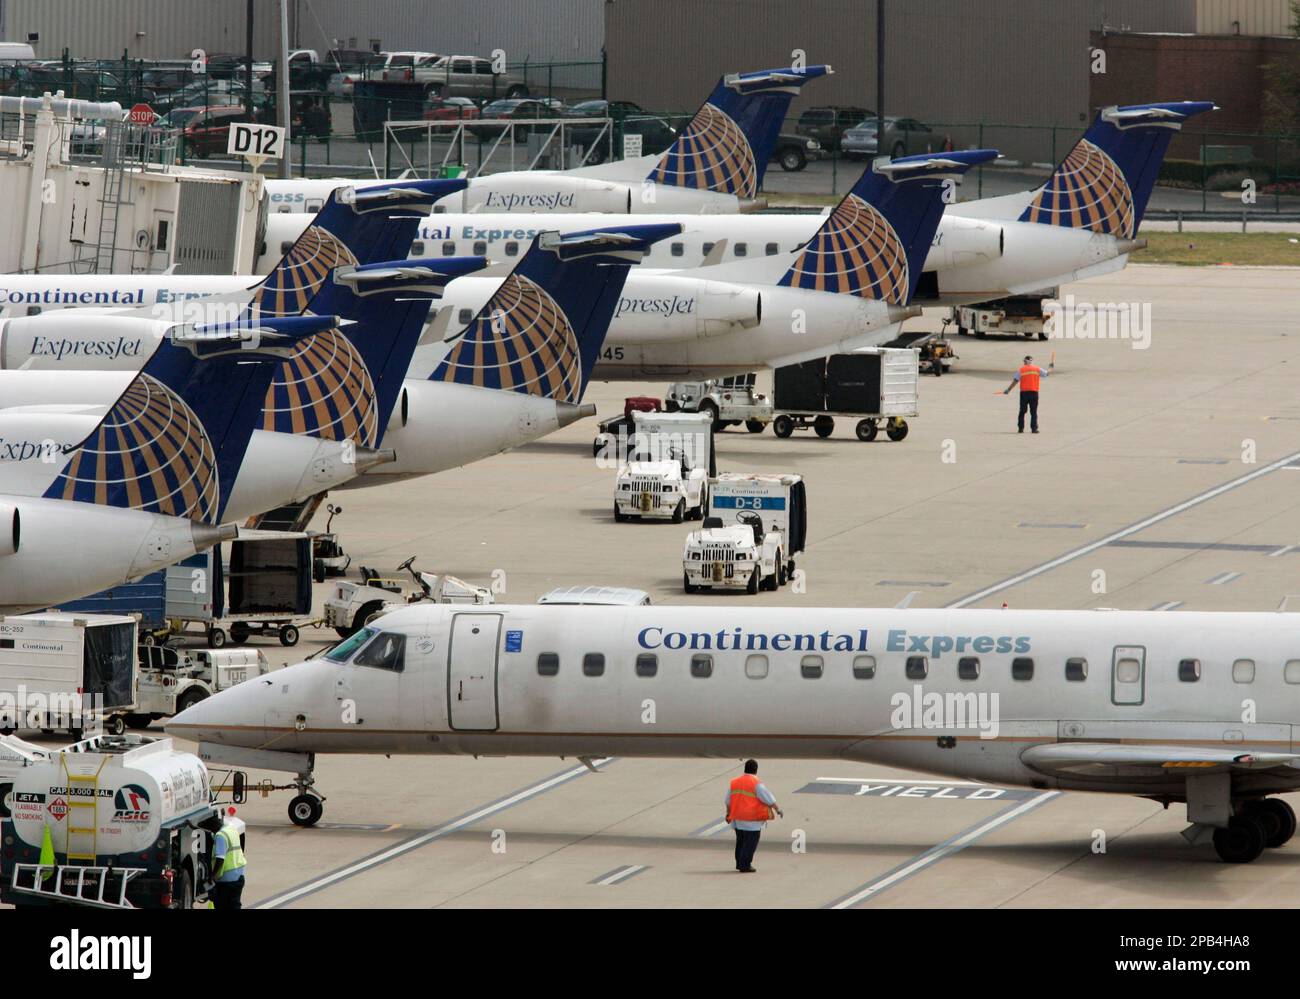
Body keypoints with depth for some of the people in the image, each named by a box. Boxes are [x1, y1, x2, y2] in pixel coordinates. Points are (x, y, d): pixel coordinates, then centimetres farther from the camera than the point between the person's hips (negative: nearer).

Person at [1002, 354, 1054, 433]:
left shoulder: (1021, 369, 1)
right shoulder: (1037, 369, 4)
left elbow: (1015, 381, -2)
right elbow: (1047, 373, 16)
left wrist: (1008, 389, 4)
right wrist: (1051, 367, 37)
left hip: (1024, 392, 0)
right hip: (1034, 392, 0)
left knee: (1022, 411, 9)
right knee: (1034, 412, 2)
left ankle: (1021, 428, 7)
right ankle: (1034, 428, -5)